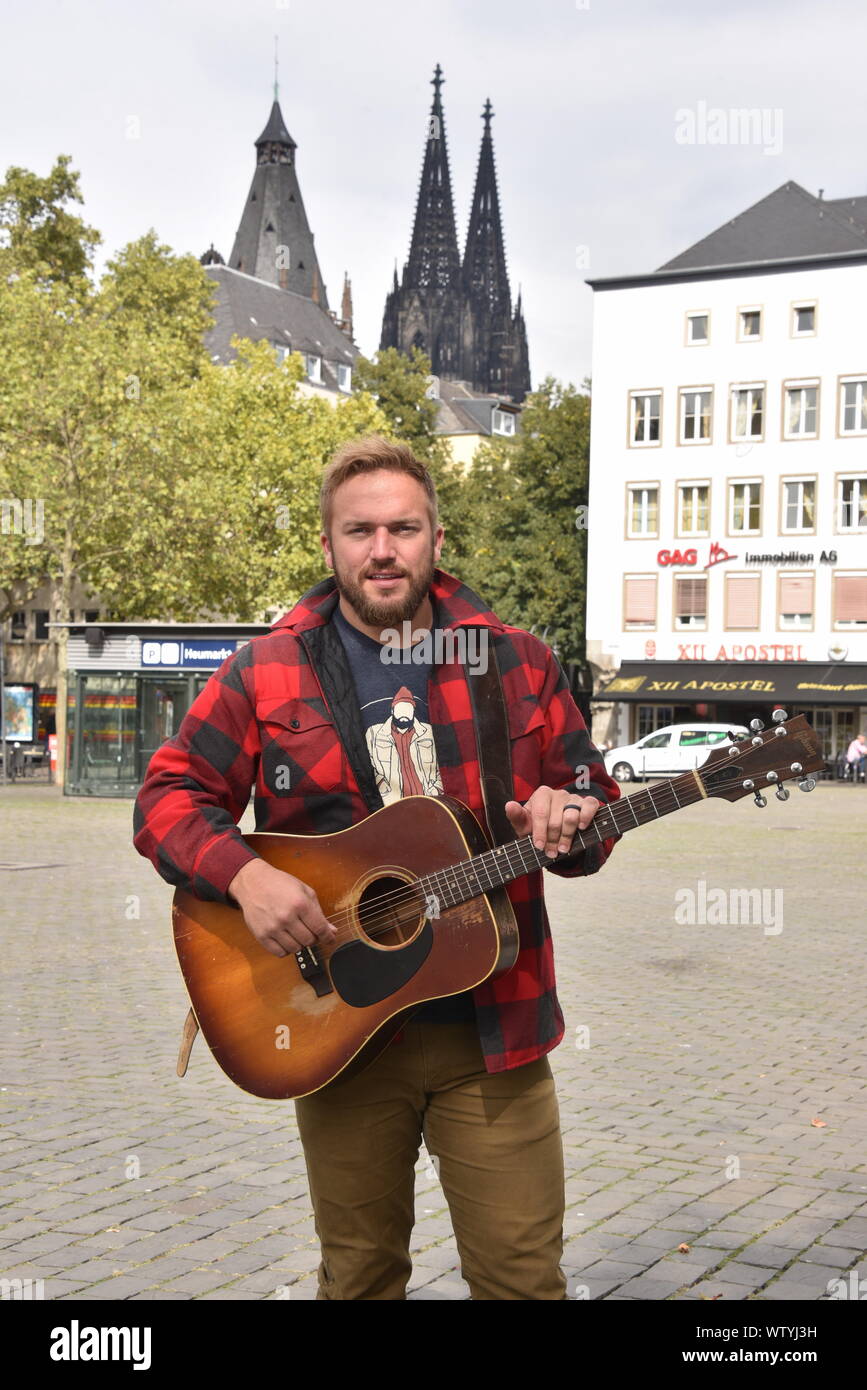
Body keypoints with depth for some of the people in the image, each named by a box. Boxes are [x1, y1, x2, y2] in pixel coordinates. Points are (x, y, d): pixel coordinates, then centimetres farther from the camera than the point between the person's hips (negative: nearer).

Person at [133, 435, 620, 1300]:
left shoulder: (517, 663, 5)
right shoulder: (265, 673, 1)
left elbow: (593, 795, 10)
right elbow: (169, 796, 1)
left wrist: (566, 820, -14)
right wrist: (242, 873, -18)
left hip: (493, 1029, 1)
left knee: (523, 1277, 4)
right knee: (358, 1276, 15)